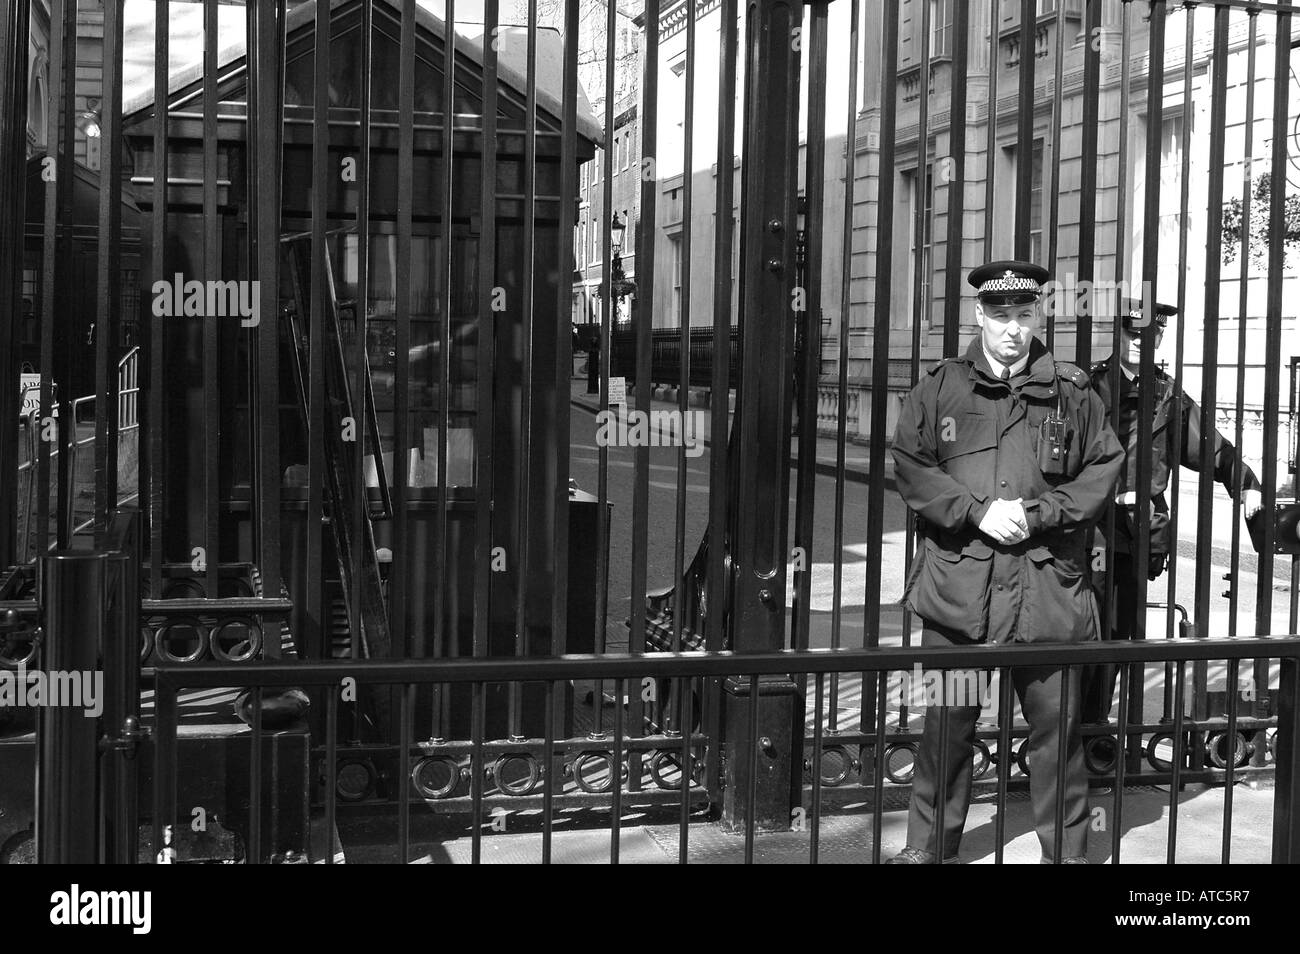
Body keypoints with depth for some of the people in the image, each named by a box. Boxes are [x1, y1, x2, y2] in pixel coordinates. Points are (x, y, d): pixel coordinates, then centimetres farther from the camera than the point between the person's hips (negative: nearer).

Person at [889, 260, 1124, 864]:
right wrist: (978, 511, -11)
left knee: (1056, 724, 6)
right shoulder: (939, 388, 6)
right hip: (958, 584, 0)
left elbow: (1104, 470, 5)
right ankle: (928, 846, 20)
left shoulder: (1072, 393, 8)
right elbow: (909, 465, 0)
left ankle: (1068, 851, 20)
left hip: (1048, 586, 0)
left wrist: (1037, 512, -9)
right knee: (947, 723, 7)